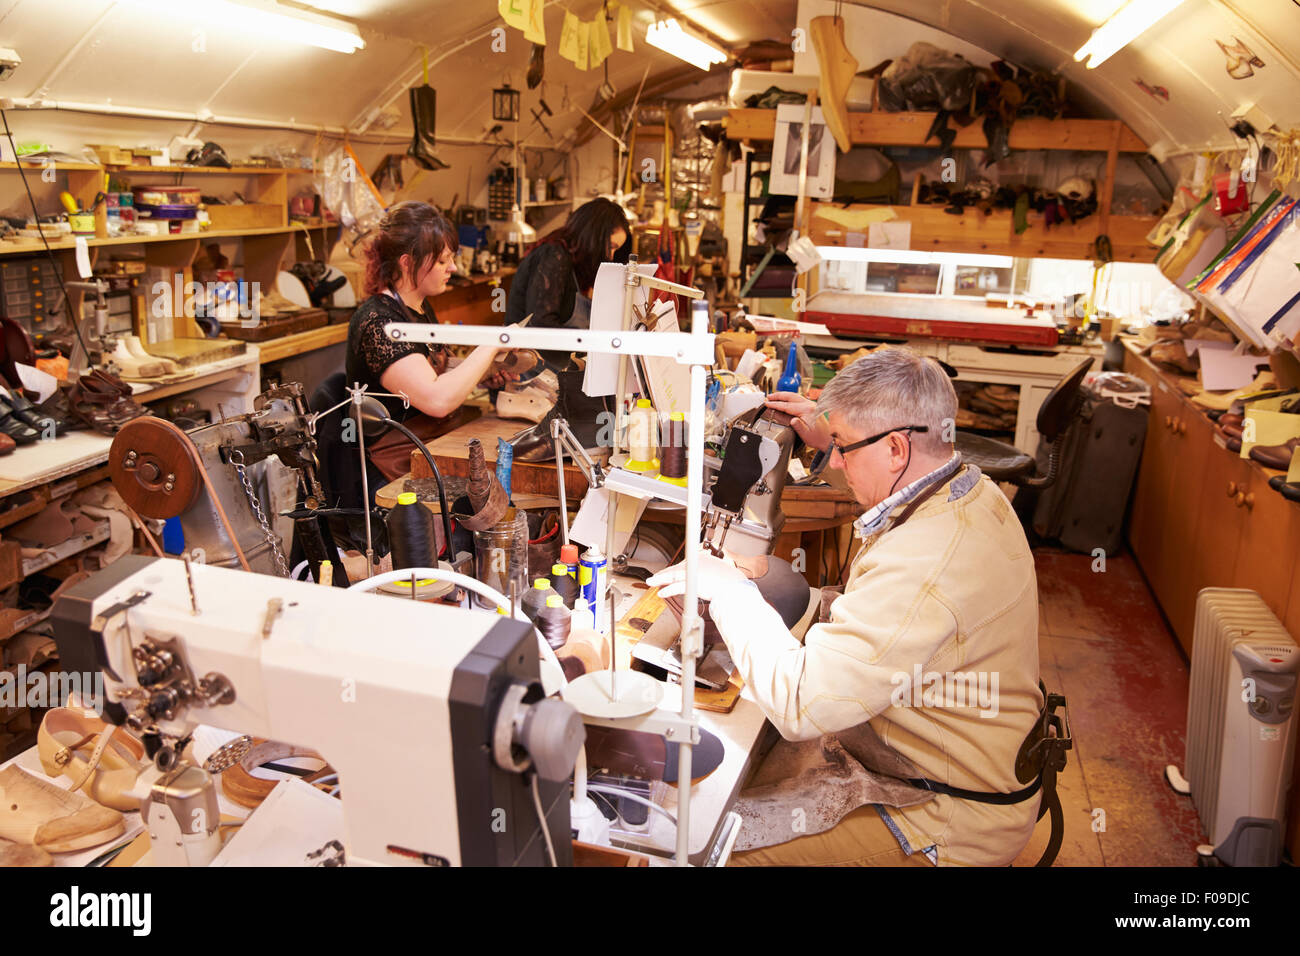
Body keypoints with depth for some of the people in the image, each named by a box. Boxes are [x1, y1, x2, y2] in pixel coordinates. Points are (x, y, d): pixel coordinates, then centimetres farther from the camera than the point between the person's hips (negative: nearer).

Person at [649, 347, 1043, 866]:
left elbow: (801, 704, -34)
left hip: (951, 823, -9)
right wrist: (834, 438, 15)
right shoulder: (975, 491, -3)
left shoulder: (922, 561, -36)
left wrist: (728, 590, -22)